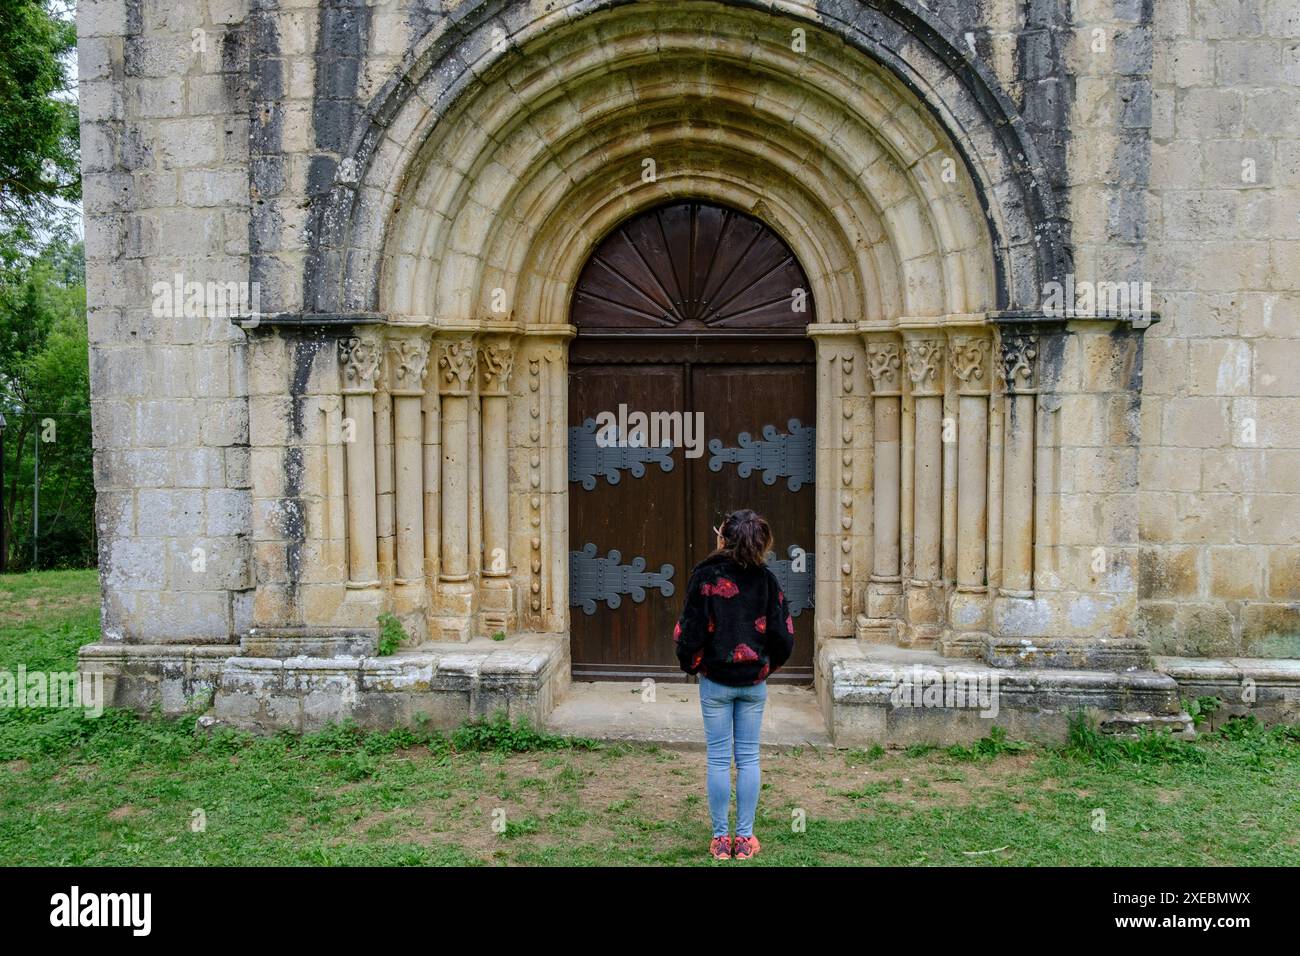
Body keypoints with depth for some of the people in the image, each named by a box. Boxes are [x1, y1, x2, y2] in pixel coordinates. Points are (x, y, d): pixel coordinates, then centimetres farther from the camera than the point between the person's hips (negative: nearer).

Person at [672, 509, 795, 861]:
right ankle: (745, 838, 15)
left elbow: (690, 631, -10)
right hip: (754, 681, 2)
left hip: (715, 681, -2)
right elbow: (783, 634, -4)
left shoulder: (704, 576, -12)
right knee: (748, 758, 10)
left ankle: (720, 838, 12)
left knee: (718, 758, 6)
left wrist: (691, 665, 7)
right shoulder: (766, 578, -5)